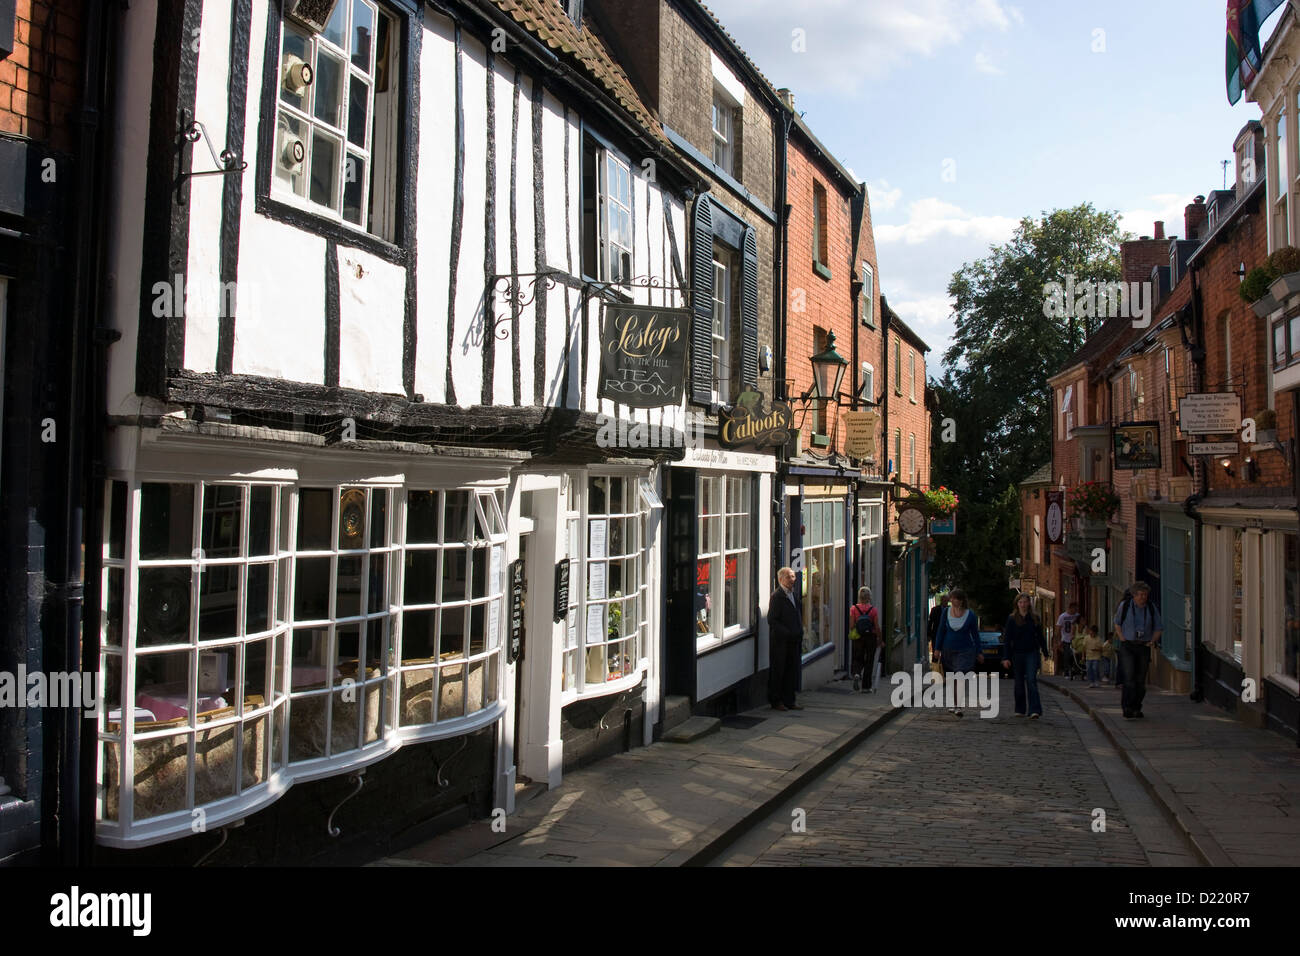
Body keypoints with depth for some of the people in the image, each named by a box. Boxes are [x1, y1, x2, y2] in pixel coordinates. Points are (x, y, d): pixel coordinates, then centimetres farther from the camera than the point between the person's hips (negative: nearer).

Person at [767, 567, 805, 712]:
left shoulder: (795, 595, 15)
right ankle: (776, 701, 9)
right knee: (777, 671, 1)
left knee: (792, 671, 9)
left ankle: (789, 701, 16)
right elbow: (772, 620, -15)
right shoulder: (776, 596, -10)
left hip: (793, 641, 8)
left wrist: (799, 636, 12)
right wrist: (787, 633, -18)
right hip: (780, 641, -7)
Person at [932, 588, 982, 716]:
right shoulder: (946, 613, 0)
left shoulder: (970, 615, -5)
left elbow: (975, 634, 3)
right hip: (948, 650, 3)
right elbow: (941, 632, 6)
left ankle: (957, 706, -15)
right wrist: (937, 648, 2)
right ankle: (954, 704, 26)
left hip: (965, 650, -3)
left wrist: (979, 652, 5)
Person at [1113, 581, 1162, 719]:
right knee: (1129, 678, -15)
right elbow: (1117, 623, 13)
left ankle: (1136, 708, 15)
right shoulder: (1125, 606, 0)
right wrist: (1122, 638, 1)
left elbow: (1159, 628, 14)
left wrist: (1152, 641, 0)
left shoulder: (1152, 608, 5)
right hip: (1127, 646, -3)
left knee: (1141, 680, 4)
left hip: (1144, 647, 3)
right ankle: (1127, 708, -12)